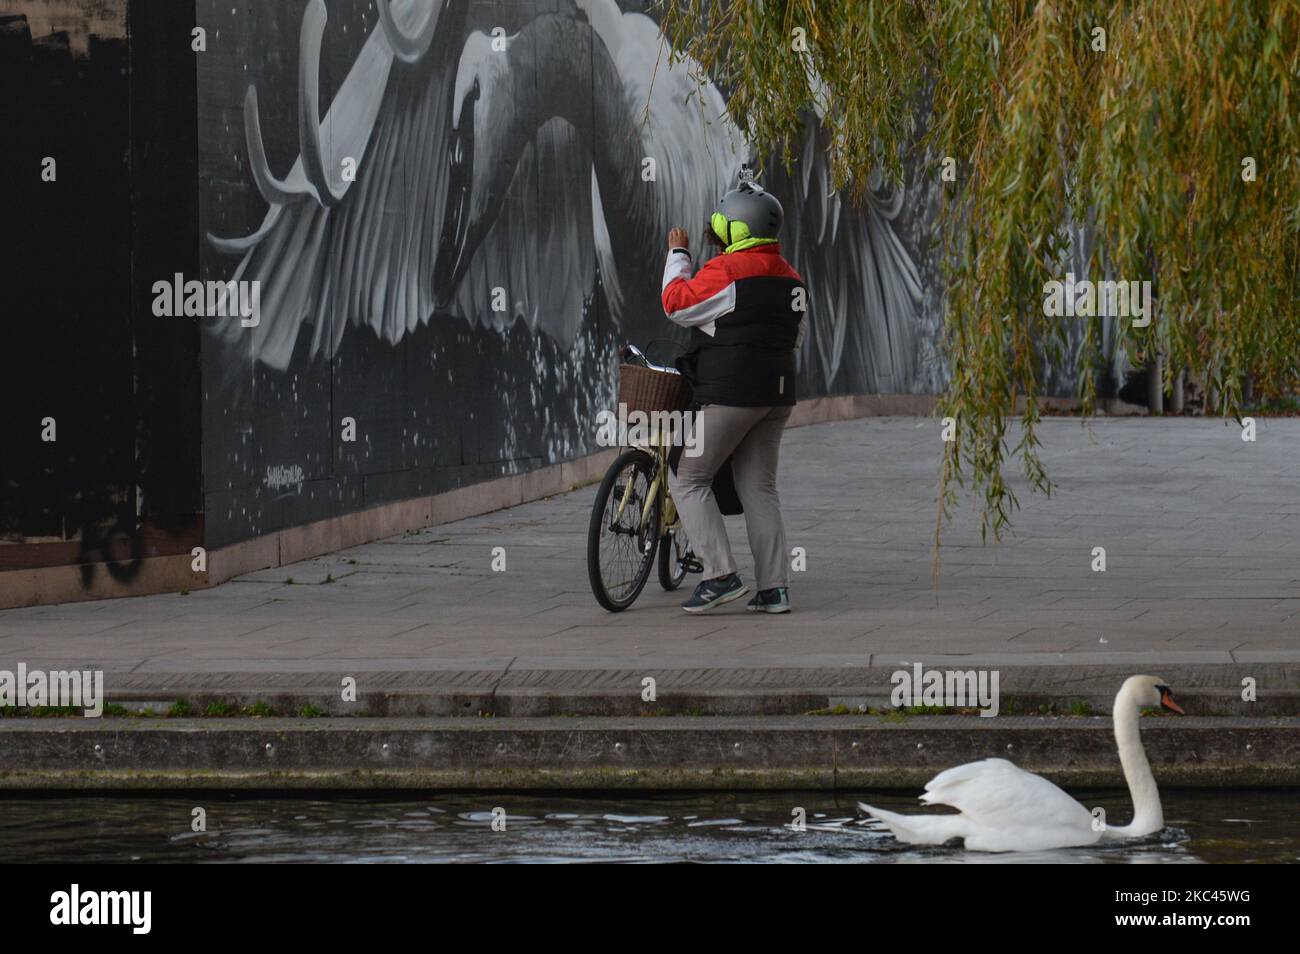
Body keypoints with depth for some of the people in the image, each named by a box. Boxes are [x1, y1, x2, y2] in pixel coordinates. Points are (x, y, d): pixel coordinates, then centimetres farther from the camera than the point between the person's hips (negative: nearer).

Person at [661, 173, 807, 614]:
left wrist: (678, 256, 5)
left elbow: (678, 305, -6)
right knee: (759, 487, 12)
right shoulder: (790, 277, 12)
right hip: (778, 395, 8)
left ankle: (720, 574, -8)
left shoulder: (726, 271, -15)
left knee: (688, 479, 2)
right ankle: (774, 588, 7)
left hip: (728, 394, -8)